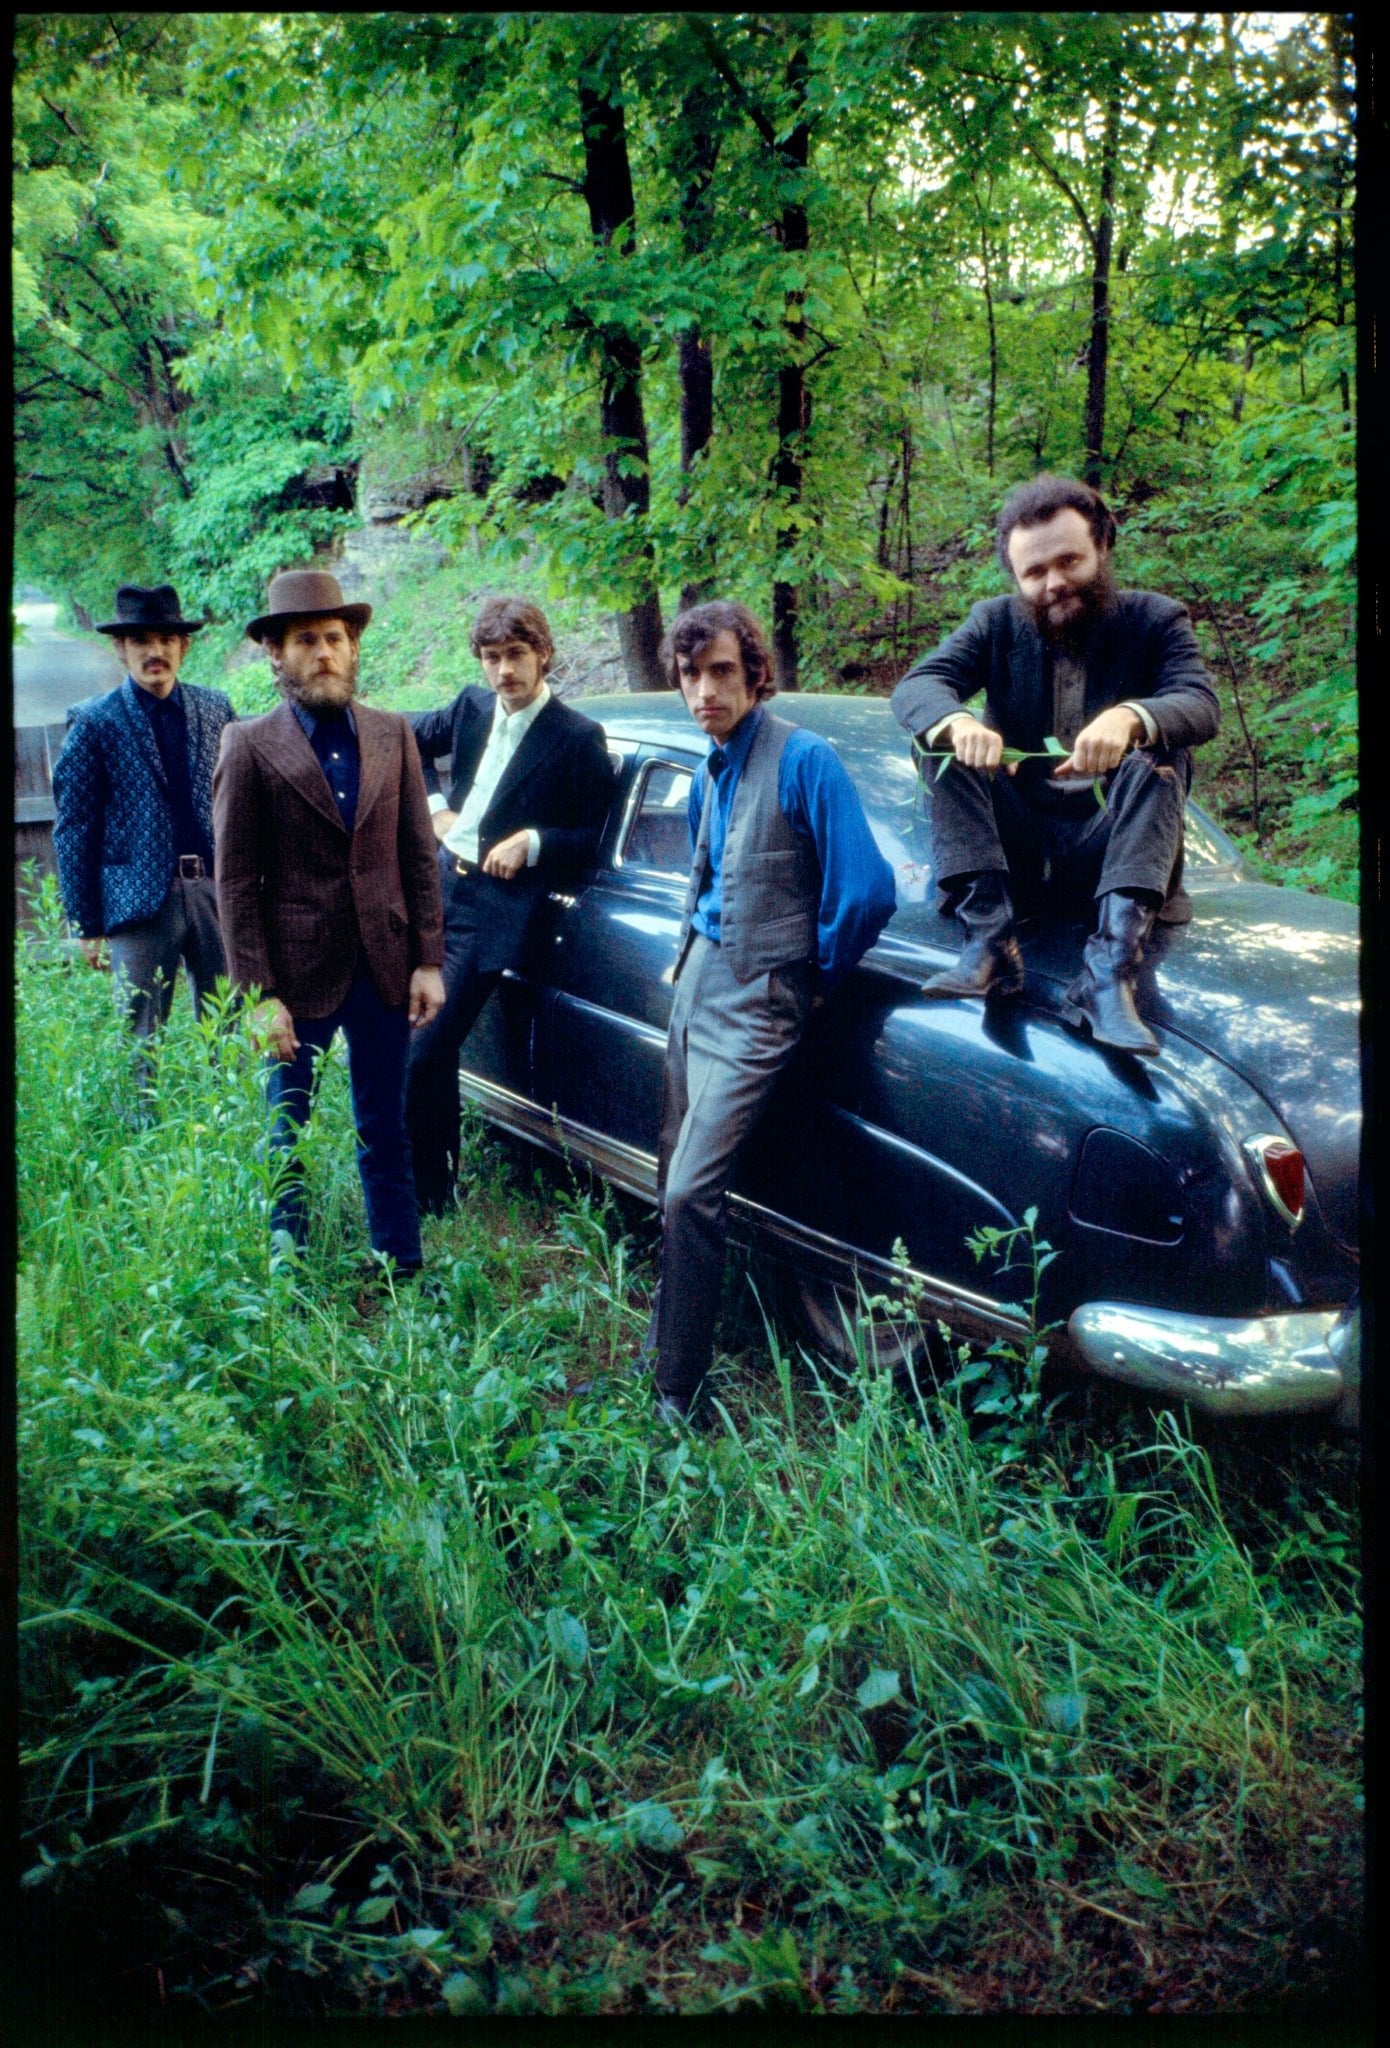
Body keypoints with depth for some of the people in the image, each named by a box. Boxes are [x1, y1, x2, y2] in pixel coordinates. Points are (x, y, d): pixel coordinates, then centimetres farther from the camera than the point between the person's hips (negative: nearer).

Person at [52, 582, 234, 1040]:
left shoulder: (216, 710, 8)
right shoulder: (94, 723, 0)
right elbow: (73, 831, 0)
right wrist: (86, 926, -2)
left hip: (217, 891, 3)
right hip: (141, 897, -2)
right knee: (142, 1042, 2)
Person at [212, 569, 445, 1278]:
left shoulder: (392, 734, 3)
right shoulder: (250, 746, -7)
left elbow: (419, 856, 5)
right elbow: (236, 882, -8)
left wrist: (428, 960, -1)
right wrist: (259, 996, -12)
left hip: (384, 971, 2)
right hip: (298, 977, -2)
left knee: (385, 1132, 14)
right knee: (285, 1130, 14)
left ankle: (402, 1264, 26)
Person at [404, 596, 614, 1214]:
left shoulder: (578, 737, -8)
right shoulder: (471, 706, 8)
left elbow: (596, 837, -4)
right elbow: (412, 741, 26)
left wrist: (534, 842, -18)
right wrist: (435, 804, 11)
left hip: (494, 908, -6)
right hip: (439, 884, 6)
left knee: (426, 1051, -10)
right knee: (400, 1032, 10)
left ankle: (431, 1192, 8)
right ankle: (411, 1170, 28)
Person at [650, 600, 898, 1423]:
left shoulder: (805, 759, -15)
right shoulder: (709, 772, 10)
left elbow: (869, 891, -20)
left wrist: (818, 978, -7)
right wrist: (694, 945, 16)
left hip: (756, 1001, -8)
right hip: (697, 981, 8)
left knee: (692, 1193, -13)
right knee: (675, 1180, 13)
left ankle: (679, 1393, -2)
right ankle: (665, 1341, 28)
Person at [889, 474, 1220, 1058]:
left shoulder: (1155, 620, 2)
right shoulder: (997, 623, 6)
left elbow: (1201, 704, -17)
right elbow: (914, 686, -10)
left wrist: (1129, 718, -40)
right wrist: (956, 722, -35)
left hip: (1107, 849, -1)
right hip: (1016, 849, 2)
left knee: (1158, 756, -27)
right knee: (944, 746, -18)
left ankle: (1110, 972, -43)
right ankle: (989, 941, -32)